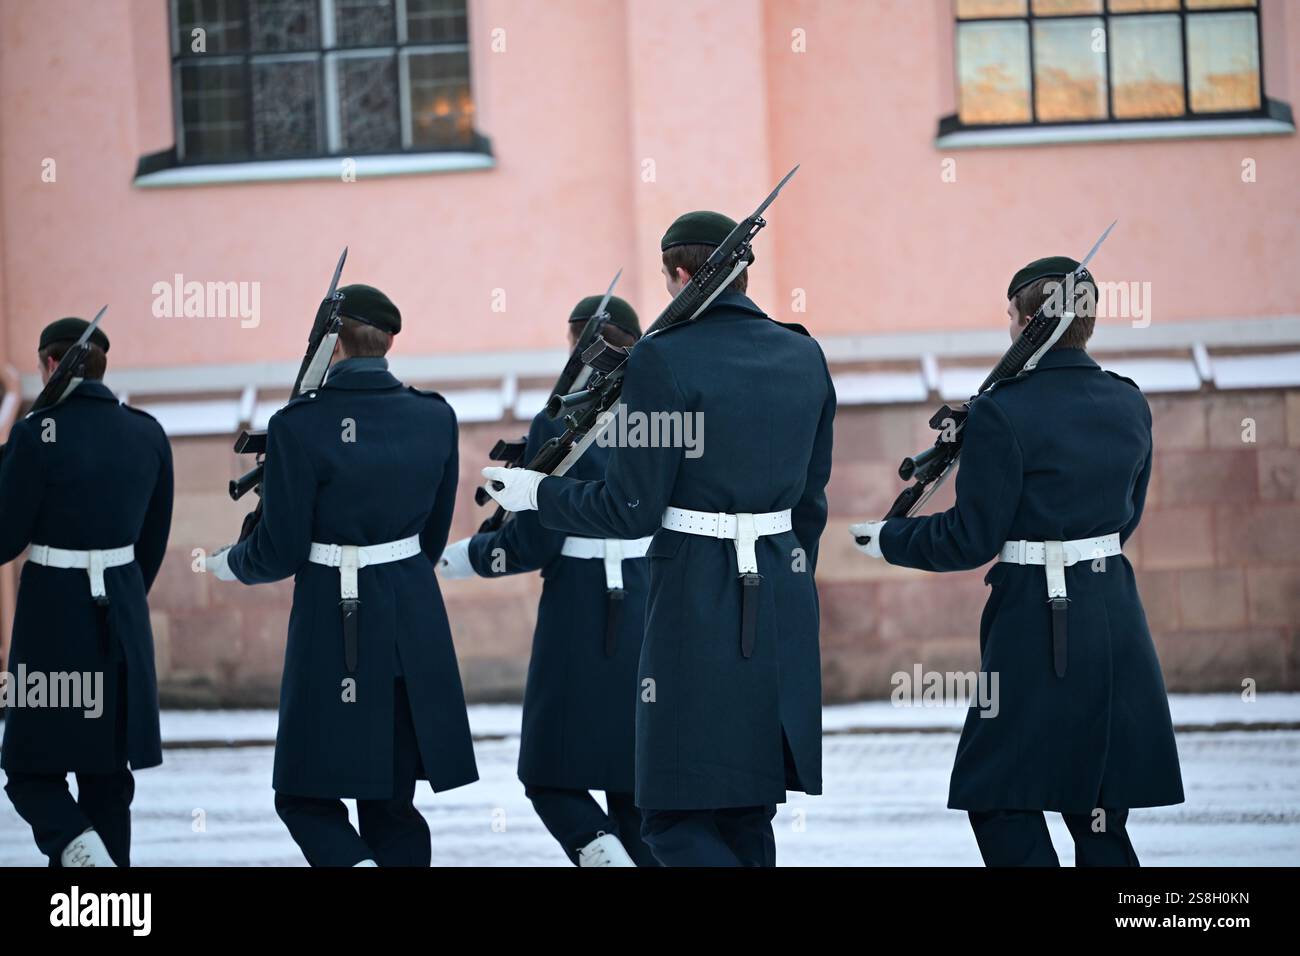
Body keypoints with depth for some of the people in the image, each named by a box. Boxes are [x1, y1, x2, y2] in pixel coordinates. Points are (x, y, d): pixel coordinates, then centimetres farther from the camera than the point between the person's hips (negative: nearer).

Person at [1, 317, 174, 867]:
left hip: (53, 616, -5)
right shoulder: (148, 434, 2)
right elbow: (153, 541, 10)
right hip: (123, 617, 5)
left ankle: (80, 848, -21)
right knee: (106, 773, 13)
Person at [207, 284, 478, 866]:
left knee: (306, 796, 7)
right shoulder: (435, 418, 1)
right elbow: (433, 537, 10)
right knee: (391, 797, 14)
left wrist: (229, 565, 13)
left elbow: (279, 553, -9)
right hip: (414, 617, 5)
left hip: (335, 624, -5)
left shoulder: (300, 426, -13)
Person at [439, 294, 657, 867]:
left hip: (581, 625, -4)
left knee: (553, 779, 8)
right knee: (636, 792, 11)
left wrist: (464, 556, 5)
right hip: (653, 620, 5)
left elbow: (533, 545, -11)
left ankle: (606, 855, -15)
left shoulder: (557, 427, -10)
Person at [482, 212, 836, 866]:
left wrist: (537, 493, 4)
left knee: (675, 824, -2)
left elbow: (633, 509, -11)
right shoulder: (804, 356, 8)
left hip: (698, 596, -7)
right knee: (747, 814, 14)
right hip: (786, 605, 7)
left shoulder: (664, 358, -11)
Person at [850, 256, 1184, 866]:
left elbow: (970, 541, -12)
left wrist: (888, 539, 4)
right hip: (1116, 621, 7)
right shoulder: (1128, 404, 6)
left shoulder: (1003, 413, -14)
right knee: (1099, 812, 13)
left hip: (1039, 626, -7)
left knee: (1001, 803, 3)